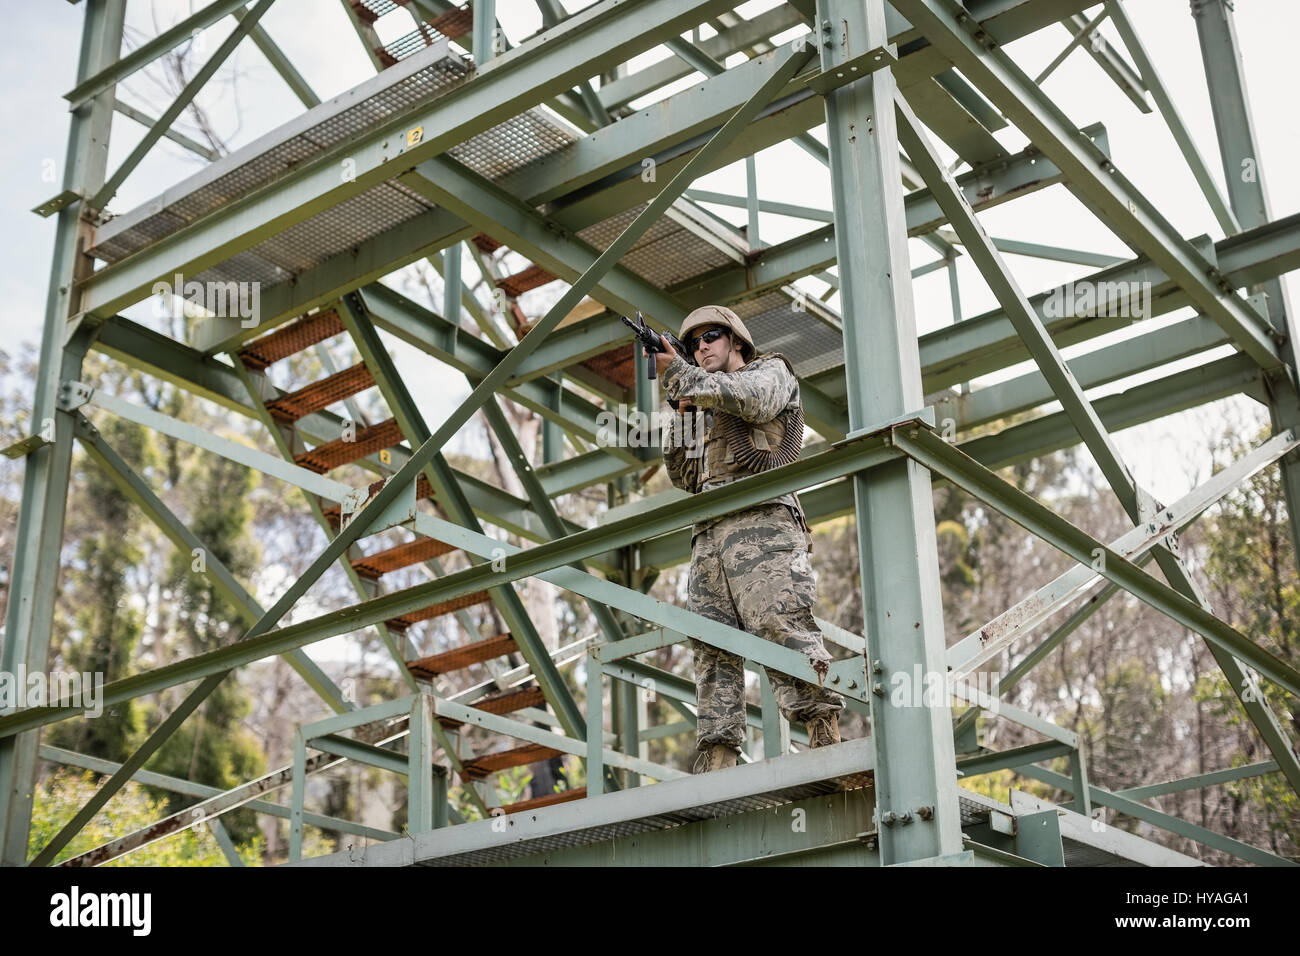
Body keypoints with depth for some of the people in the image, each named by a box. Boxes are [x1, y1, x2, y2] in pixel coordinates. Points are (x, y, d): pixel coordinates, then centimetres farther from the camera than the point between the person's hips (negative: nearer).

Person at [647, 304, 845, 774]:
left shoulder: (772, 371, 18)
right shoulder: (708, 407, 36)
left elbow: (751, 399, -7)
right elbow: (686, 478, 27)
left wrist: (679, 374, -9)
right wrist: (681, 415, 15)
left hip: (760, 517, -7)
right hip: (711, 529, 7)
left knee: (777, 621, -23)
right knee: (713, 643, -6)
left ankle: (827, 739, -29)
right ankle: (716, 760, -12)